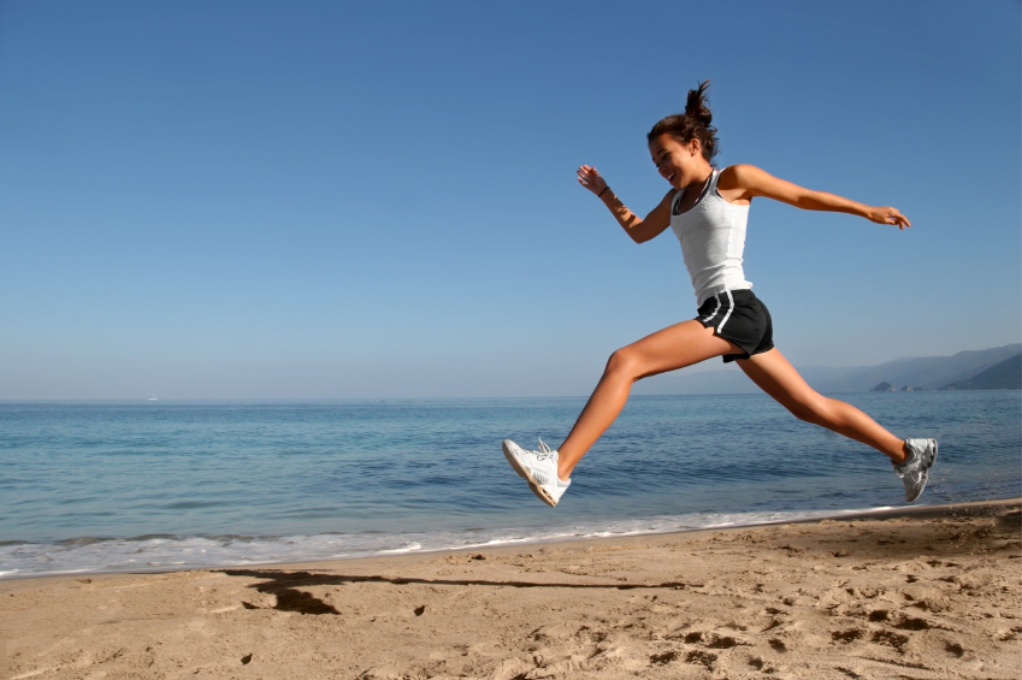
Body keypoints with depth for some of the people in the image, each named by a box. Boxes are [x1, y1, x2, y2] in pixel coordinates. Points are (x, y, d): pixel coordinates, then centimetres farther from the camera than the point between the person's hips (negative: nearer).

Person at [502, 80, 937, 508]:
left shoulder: (733, 179, 1)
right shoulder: (676, 198, 21)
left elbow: (804, 197, 11)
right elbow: (639, 233, 35)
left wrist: (868, 211, 15)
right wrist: (603, 192, 26)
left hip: (734, 309, -9)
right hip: (727, 315, 9)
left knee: (623, 362, -22)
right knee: (811, 408, 16)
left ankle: (557, 469, -27)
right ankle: (906, 453, 29)